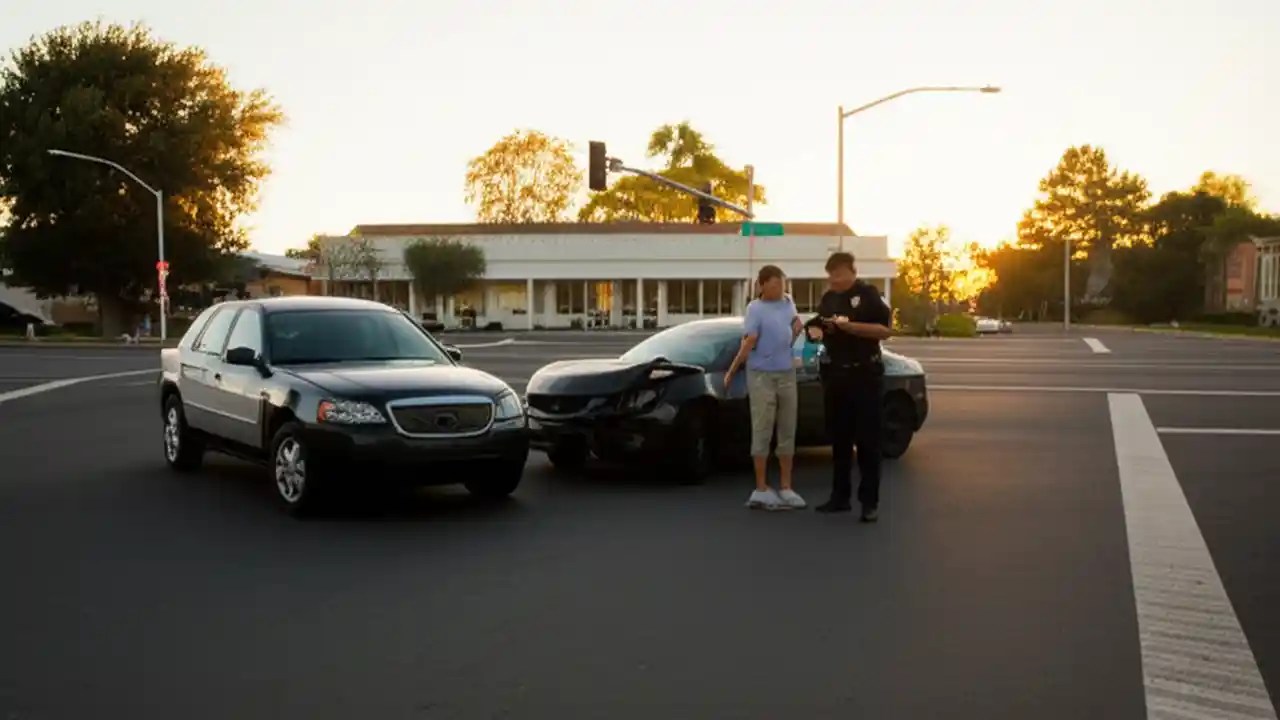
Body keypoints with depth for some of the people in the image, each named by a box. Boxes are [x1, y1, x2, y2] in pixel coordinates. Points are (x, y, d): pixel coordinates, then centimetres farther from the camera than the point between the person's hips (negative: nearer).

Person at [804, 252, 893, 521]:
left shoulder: (868, 294, -6)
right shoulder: (828, 298, 12)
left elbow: (885, 330, -14)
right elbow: (820, 328, 20)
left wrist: (849, 325, -23)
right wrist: (815, 330, -4)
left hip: (864, 373, -6)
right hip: (834, 373, 6)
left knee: (867, 439, -4)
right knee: (838, 437, 10)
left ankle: (870, 501, -1)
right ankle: (840, 496, 18)